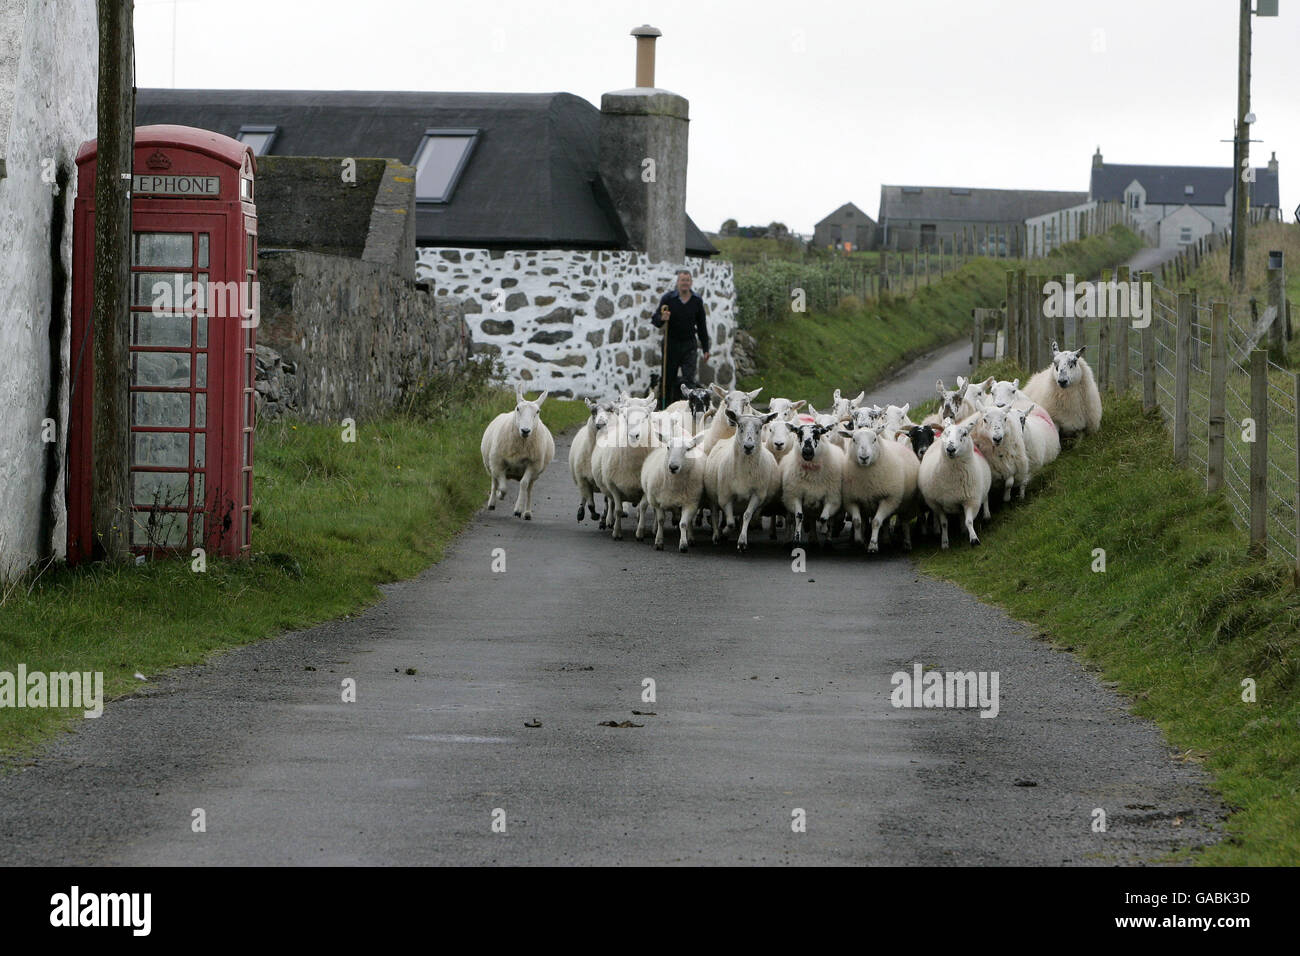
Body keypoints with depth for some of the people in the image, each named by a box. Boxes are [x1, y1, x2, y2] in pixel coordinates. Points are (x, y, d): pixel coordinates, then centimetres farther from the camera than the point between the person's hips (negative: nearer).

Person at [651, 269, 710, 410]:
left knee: (689, 379, -9)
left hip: (689, 345, 1)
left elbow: (702, 326, 12)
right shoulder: (668, 298, -2)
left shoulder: (697, 301, 6)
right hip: (671, 344, -1)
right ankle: (664, 409, 12)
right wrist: (662, 319, -26)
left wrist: (705, 349, 10)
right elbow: (655, 319, -1)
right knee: (669, 379, 3)